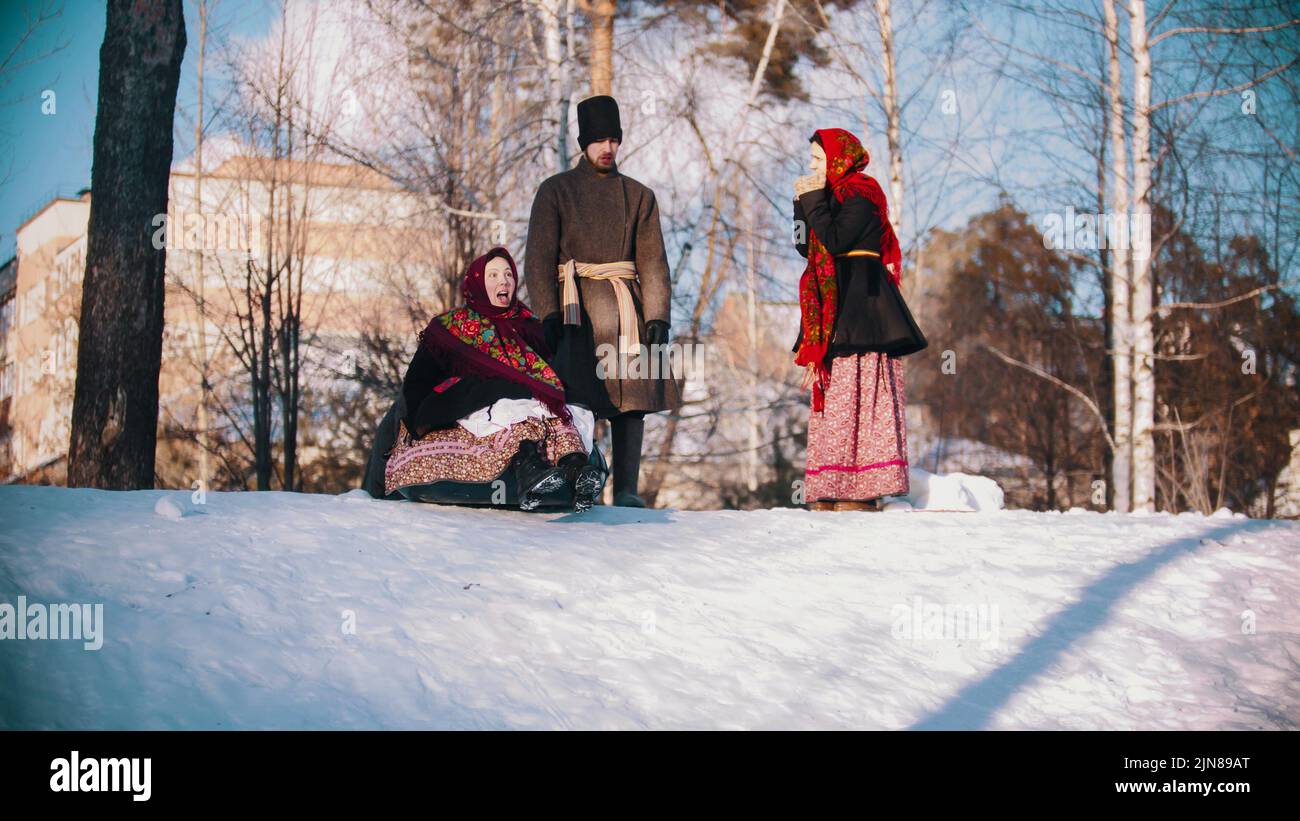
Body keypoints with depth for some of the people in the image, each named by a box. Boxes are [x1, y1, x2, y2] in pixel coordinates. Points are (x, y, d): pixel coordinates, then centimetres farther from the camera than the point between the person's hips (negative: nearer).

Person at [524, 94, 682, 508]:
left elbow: (652, 260, 9)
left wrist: (657, 316, -4)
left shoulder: (639, 195, 14)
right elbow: (539, 258, 0)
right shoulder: (555, 190, 6)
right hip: (576, 306, -2)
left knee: (632, 394, -5)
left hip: (626, 307, 3)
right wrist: (548, 314, -11)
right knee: (575, 397, -11)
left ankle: (627, 489, -3)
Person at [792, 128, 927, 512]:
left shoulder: (860, 194, -6)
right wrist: (803, 203, 8)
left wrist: (812, 200, -9)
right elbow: (805, 246, 17)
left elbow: (835, 240, -18)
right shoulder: (835, 195, 20)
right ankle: (832, 493, 5)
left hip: (860, 302, -9)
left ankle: (862, 492, -15)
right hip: (835, 307, 9)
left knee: (855, 393, -13)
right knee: (833, 396, 6)